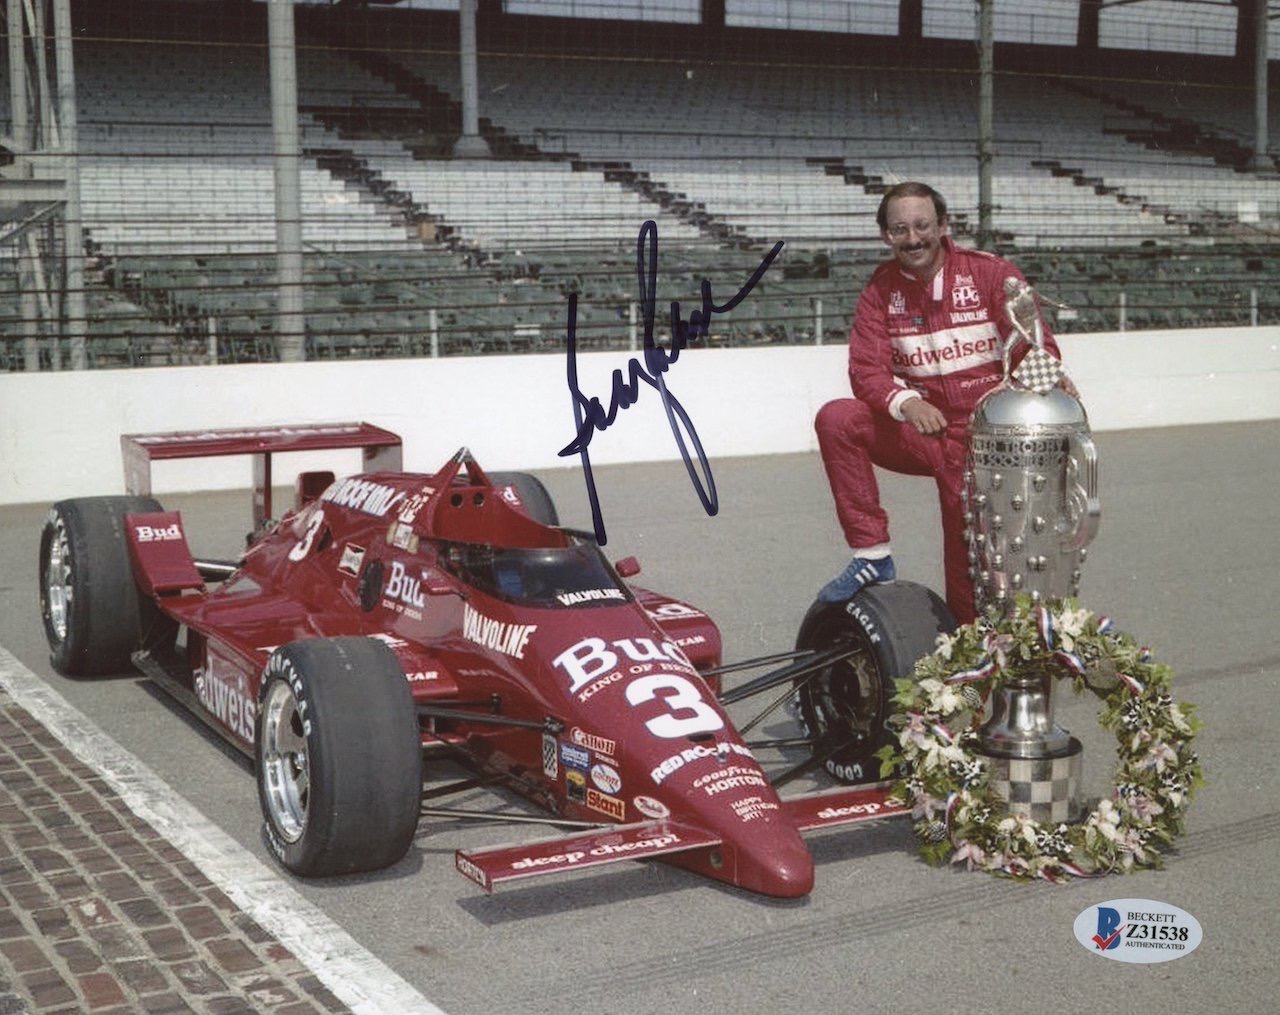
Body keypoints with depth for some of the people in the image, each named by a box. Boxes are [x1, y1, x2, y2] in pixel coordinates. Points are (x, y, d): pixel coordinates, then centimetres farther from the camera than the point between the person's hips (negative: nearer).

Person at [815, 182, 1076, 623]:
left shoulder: (989, 272, -4)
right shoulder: (881, 288, 2)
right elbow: (866, 369, -8)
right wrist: (905, 402, -30)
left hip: (982, 439, -2)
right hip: (919, 432, 3)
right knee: (836, 420, -21)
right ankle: (872, 556, -15)